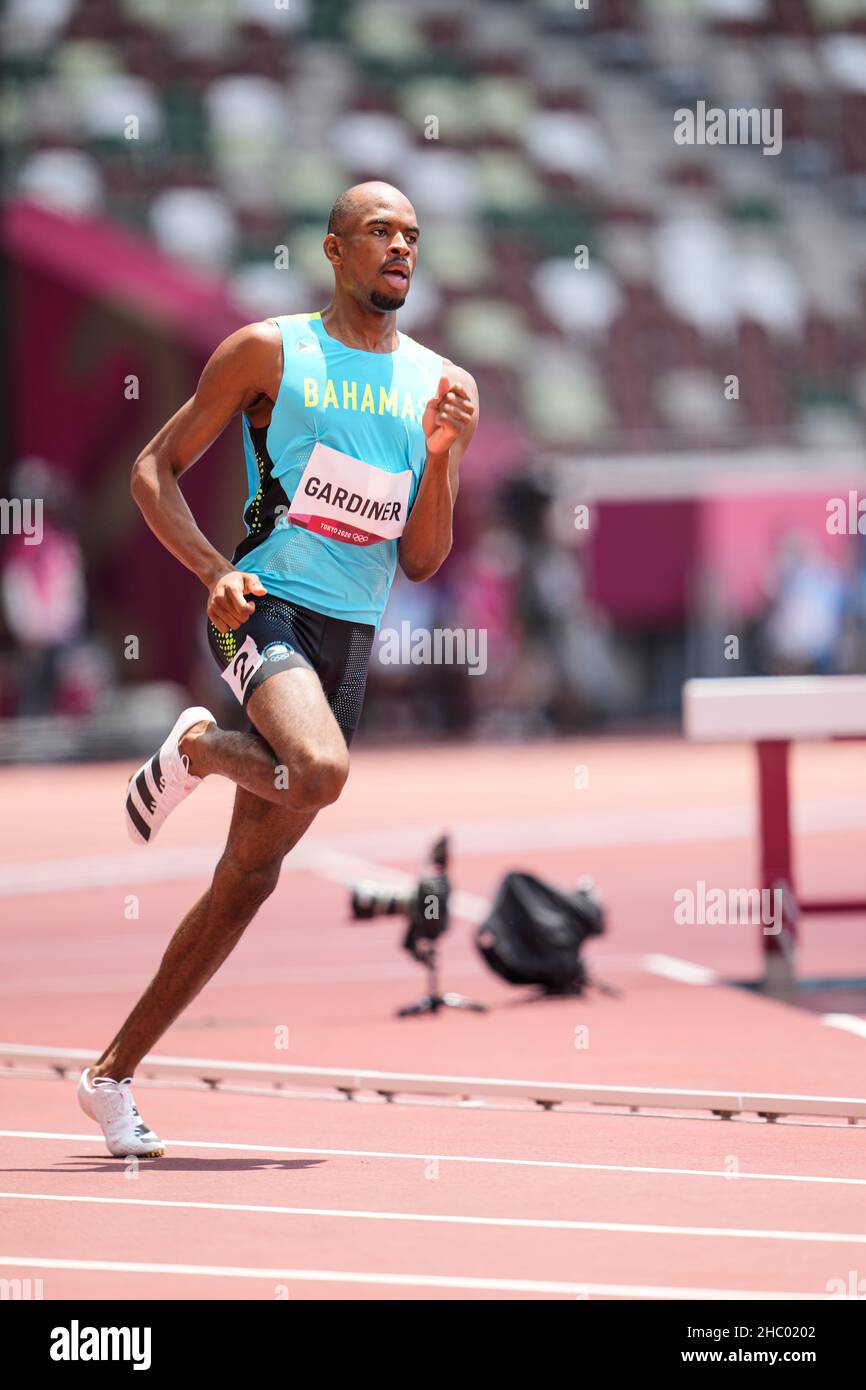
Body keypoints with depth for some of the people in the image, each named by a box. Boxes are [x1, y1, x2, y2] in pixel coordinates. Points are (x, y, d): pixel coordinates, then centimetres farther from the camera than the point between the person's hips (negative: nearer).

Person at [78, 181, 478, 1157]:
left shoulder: (437, 384, 12)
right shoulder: (271, 351, 1)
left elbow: (421, 562, 11)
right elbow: (155, 470, 3)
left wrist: (443, 456, -5)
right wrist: (214, 571, -12)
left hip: (351, 638, 5)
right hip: (267, 609, -5)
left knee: (249, 876, 5)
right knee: (320, 771, -36)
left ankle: (113, 1074, 15)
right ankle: (198, 749, -2)